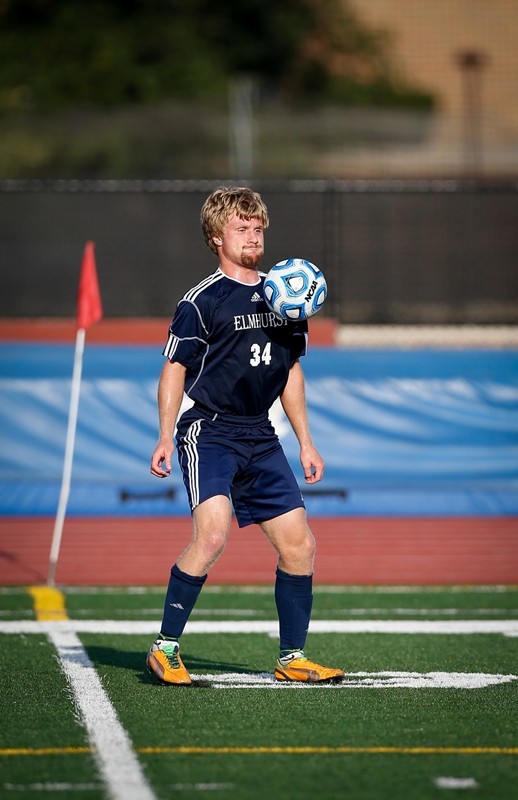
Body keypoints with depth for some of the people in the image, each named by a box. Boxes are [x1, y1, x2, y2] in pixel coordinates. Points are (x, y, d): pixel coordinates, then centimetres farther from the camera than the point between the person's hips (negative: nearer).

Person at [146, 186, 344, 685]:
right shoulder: (202, 301, -7)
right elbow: (174, 369, -5)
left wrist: (305, 442, 19)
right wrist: (165, 438, -15)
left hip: (260, 438, 7)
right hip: (209, 432, -7)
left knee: (299, 546, 3)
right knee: (212, 533, -26)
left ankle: (291, 659, 15)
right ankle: (165, 648, -15)